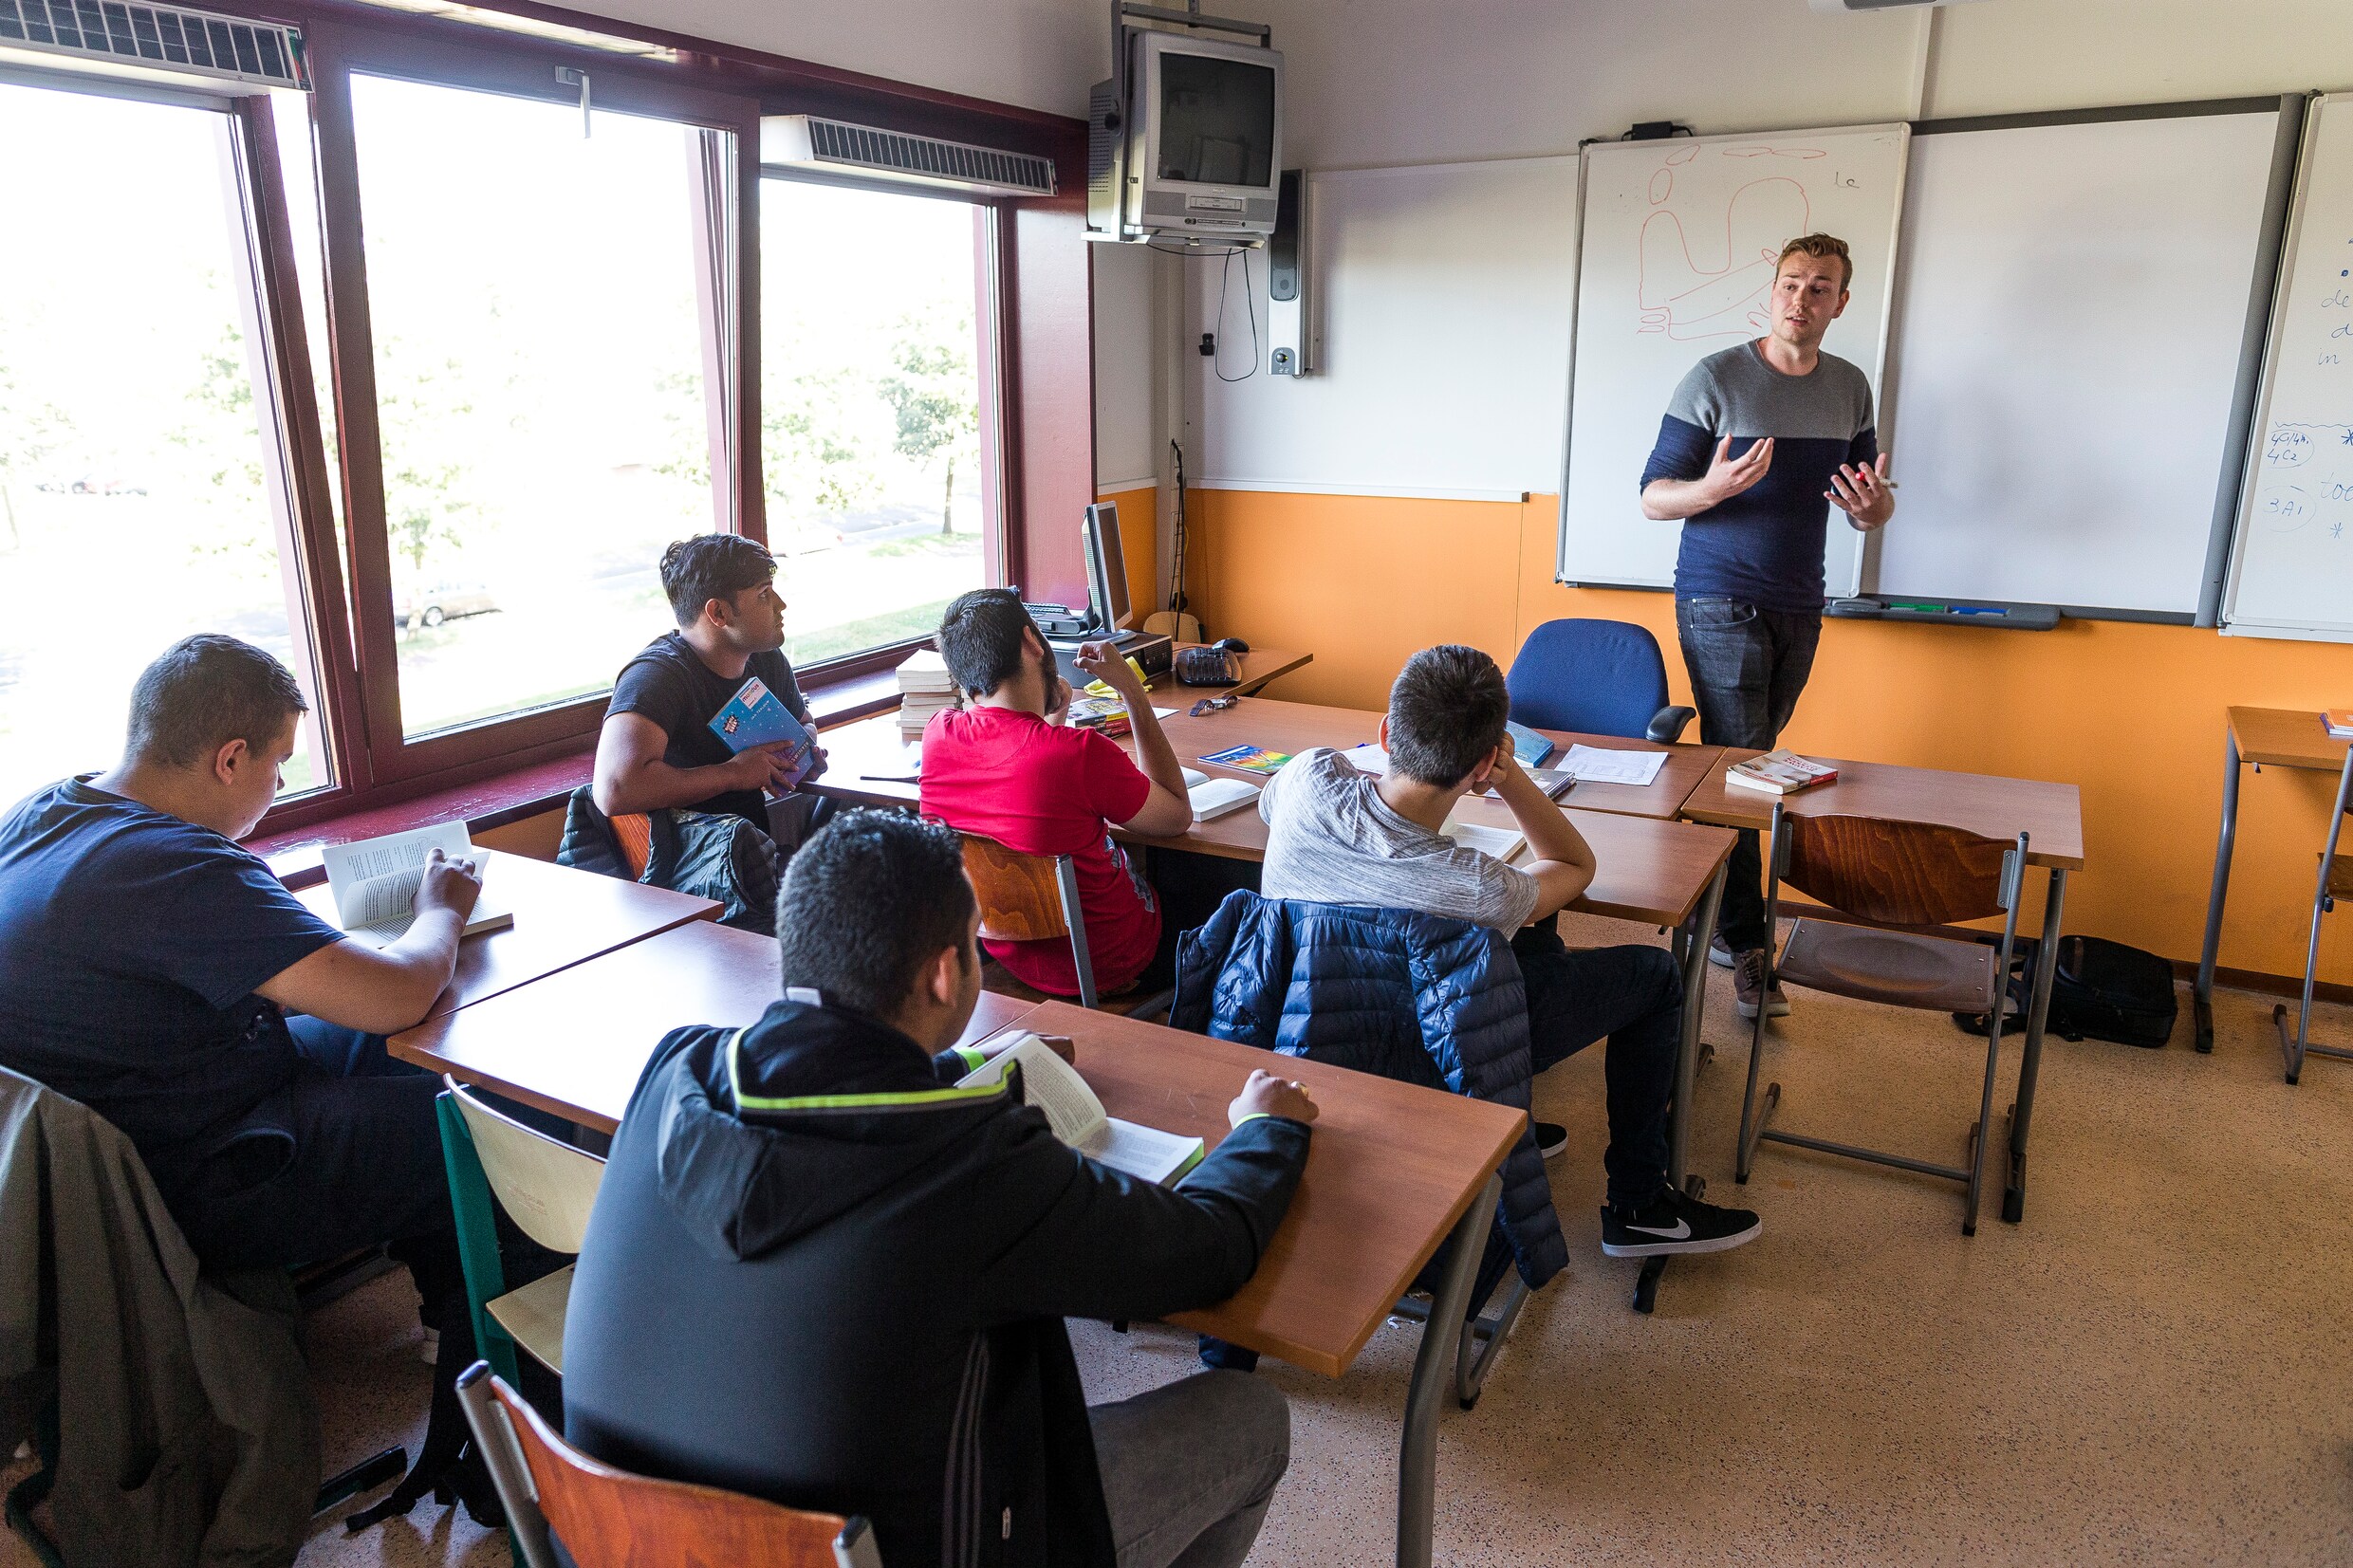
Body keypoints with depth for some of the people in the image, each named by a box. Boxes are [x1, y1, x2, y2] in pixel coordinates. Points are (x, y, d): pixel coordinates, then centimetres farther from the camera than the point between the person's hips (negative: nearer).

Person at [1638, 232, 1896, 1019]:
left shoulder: (1850, 387, 8)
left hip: (1799, 608, 6)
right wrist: (1714, 488, -30)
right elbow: (1653, 498, -9)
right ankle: (1743, 943, 0)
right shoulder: (1715, 379, -8)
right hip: (1720, 604, -5)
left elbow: (1871, 510, 11)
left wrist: (1875, 504, -13)